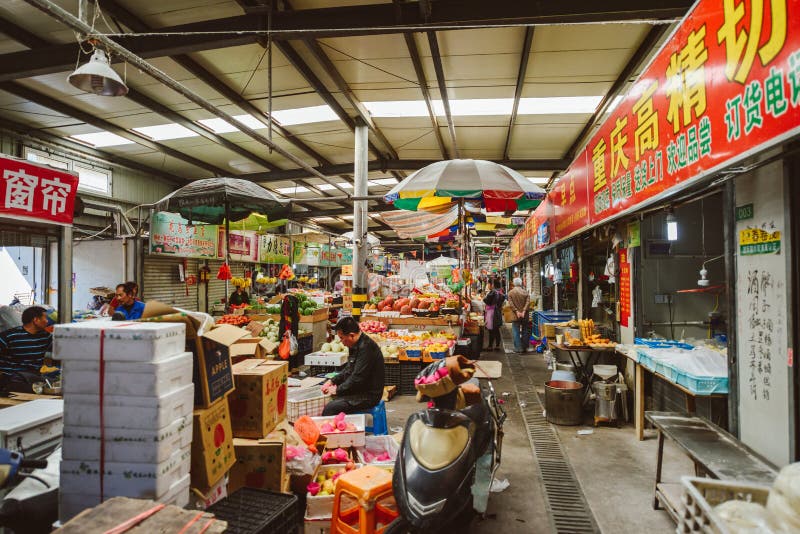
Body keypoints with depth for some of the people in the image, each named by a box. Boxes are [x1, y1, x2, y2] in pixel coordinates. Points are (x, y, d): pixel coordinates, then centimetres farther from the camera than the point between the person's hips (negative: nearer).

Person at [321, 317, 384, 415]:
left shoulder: (366, 348, -22)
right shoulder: (356, 345, 10)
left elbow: (357, 378, -24)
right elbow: (348, 371, 21)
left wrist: (337, 390, -13)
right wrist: (332, 381, 9)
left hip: (368, 395, -10)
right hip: (359, 391, 10)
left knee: (330, 408, -22)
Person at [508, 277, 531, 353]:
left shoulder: (510, 293, -3)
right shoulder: (525, 292, -1)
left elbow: (511, 304, -12)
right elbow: (528, 302, -10)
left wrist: (516, 311, -13)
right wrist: (524, 311, -13)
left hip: (516, 316, -2)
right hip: (525, 316, 2)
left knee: (516, 332, 3)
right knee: (524, 331, 12)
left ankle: (518, 348, 2)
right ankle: (525, 347, 18)